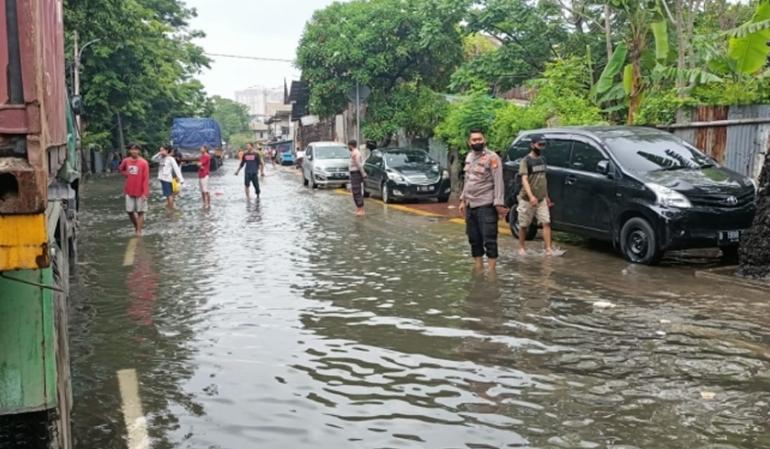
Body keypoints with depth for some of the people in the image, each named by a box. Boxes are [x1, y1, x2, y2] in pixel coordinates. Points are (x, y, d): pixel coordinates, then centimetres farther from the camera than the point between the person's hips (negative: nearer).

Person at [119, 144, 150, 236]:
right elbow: (120, 169, 22)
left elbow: (146, 179, -14)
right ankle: (136, 227, 31)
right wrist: (126, 174, 3)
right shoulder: (126, 161, 0)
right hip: (129, 191, 4)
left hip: (140, 192, -4)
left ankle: (139, 231, 7)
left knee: (140, 212, 2)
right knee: (130, 211, 9)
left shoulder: (144, 163, -13)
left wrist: (145, 193, -17)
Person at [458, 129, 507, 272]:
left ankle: (491, 271, -3)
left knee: (489, 240, -6)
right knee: (474, 239, 12)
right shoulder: (469, 157, 14)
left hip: (486, 206, -8)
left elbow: (498, 182, -15)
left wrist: (498, 203, -20)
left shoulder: (492, 157, -11)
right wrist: (463, 200, 19)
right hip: (470, 206, 8)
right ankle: (478, 269, 22)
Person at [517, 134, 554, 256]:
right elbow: (524, 180, -20)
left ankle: (548, 248, -7)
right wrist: (531, 196, -32)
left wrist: (546, 196, 19)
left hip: (541, 199, 5)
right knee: (523, 225, 6)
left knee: (546, 223, -6)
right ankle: (522, 247, 20)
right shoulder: (526, 161, -10)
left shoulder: (542, 160, 10)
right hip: (527, 200, -5)